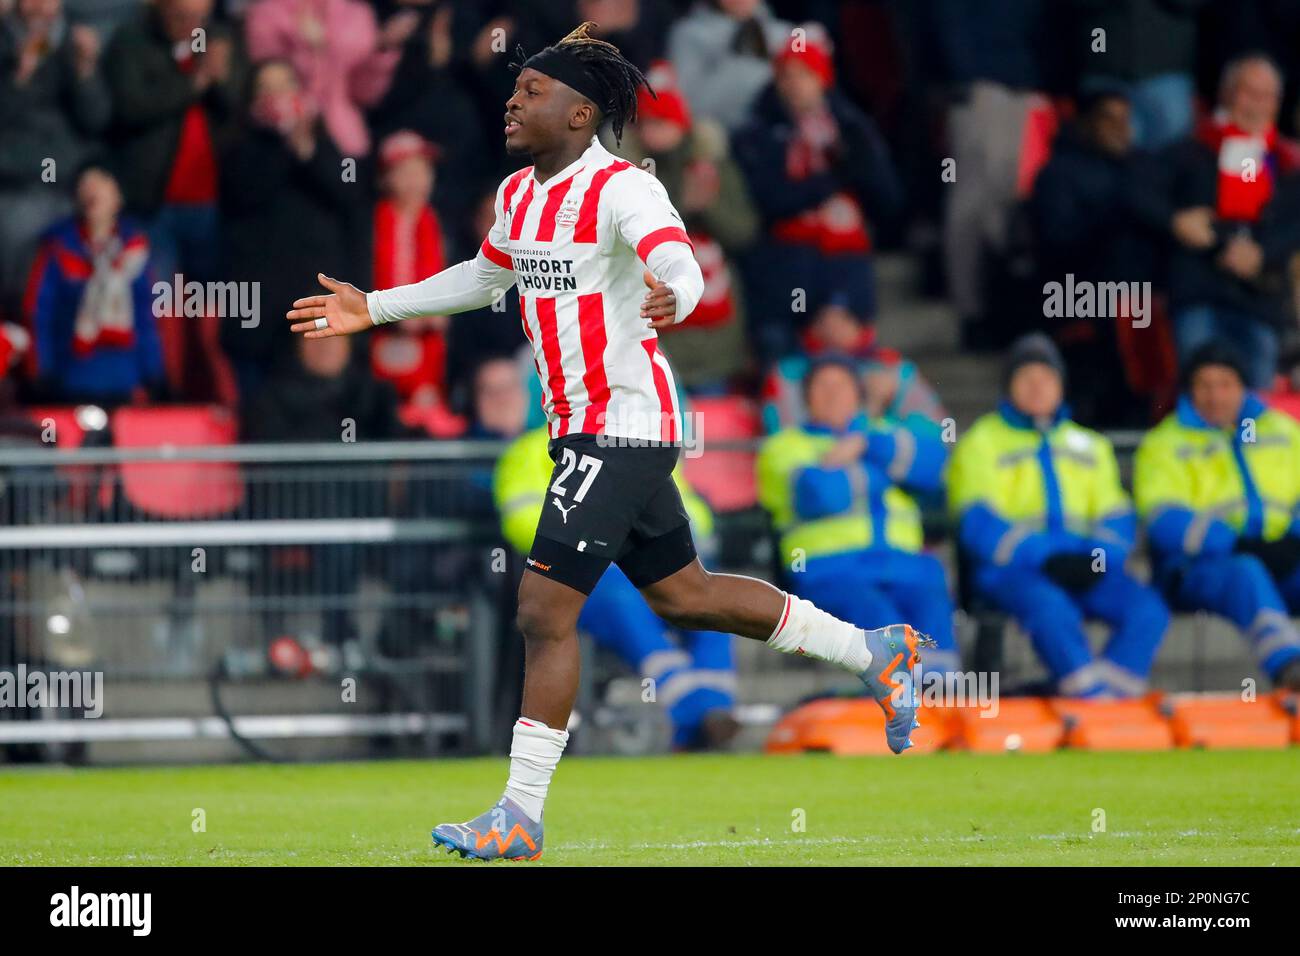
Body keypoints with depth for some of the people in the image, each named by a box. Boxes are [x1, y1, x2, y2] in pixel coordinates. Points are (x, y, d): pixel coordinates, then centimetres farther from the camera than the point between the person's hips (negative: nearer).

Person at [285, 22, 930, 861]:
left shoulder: (620, 188, -16)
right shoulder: (519, 194, 11)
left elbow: (682, 267, -32)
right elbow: (482, 278, 30)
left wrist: (671, 298, -56)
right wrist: (373, 310, 27)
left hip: (625, 429, -10)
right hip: (582, 428, 10)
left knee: (545, 611, -12)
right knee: (683, 596, 18)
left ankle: (520, 819, -6)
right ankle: (873, 652, 32)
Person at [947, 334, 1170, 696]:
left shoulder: (1089, 445, 25)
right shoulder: (981, 442, 11)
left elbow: (1116, 517, 15)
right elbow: (980, 523, -4)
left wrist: (1097, 559, -8)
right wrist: (1044, 558, -17)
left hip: (1087, 570, 4)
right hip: (1012, 570, -4)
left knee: (1148, 610, -23)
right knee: (1052, 609, -37)